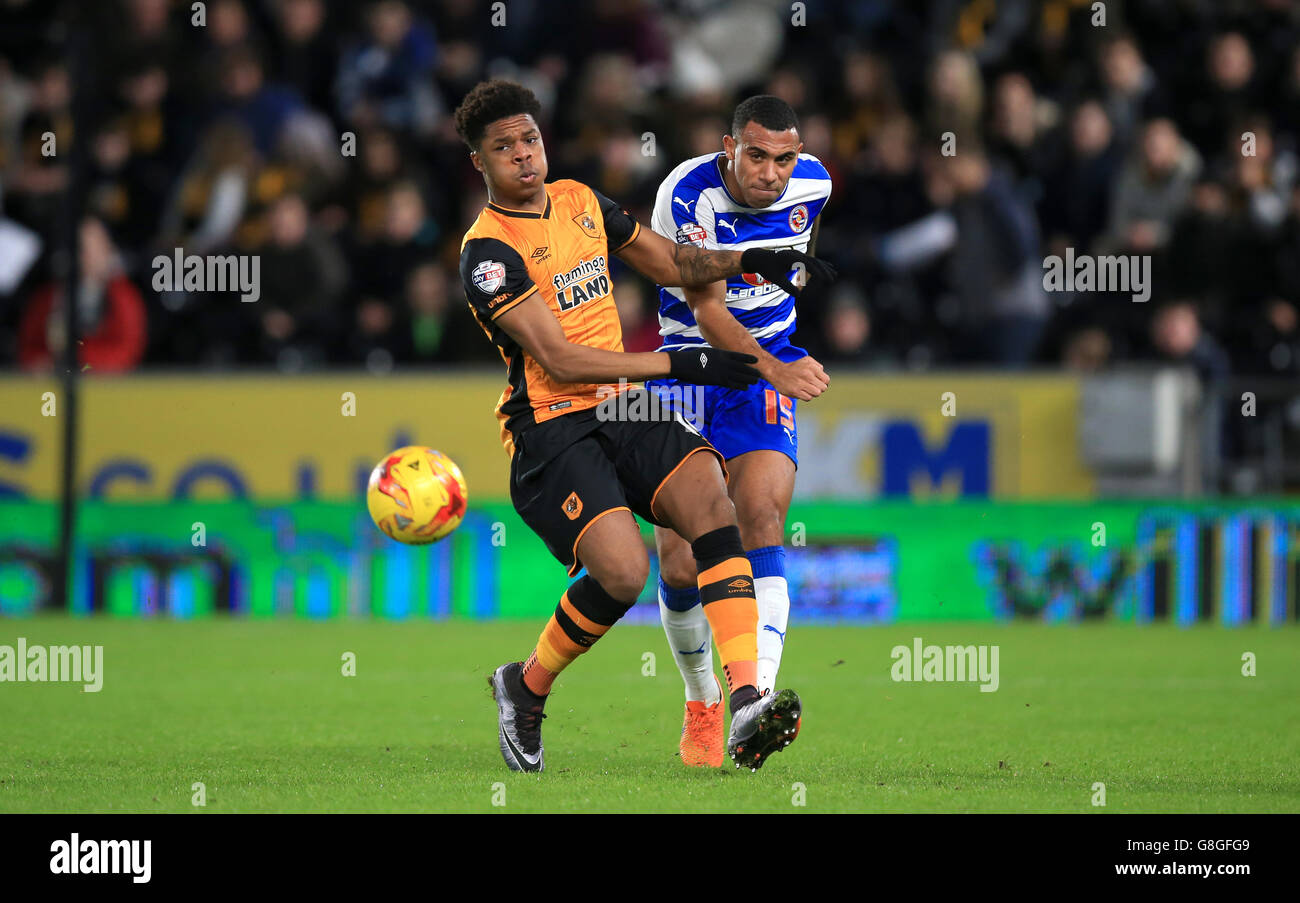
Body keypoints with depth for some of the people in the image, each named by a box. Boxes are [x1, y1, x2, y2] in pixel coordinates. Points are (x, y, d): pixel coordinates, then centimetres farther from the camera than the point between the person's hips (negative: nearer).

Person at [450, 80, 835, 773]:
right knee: (622, 569, -26)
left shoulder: (580, 201, 13)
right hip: (549, 429, -6)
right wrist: (682, 365, -21)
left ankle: (747, 702, -33)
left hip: (622, 410, 6)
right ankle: (526, 687, 3)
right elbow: (556, 359, -17)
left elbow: (670, 263, 27)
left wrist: (751, 262, 8)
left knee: (708, 495, -23)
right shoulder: (488, 252, -9)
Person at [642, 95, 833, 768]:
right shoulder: (689, 195, -20)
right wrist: (776, 371, -40)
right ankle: (702, 705, 20)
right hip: (690, 362, -2)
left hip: (770, 366, 2)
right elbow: (708, 311, -25)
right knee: (681, 563, -5)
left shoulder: (812, 183, -6)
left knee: (760, 520, -21)